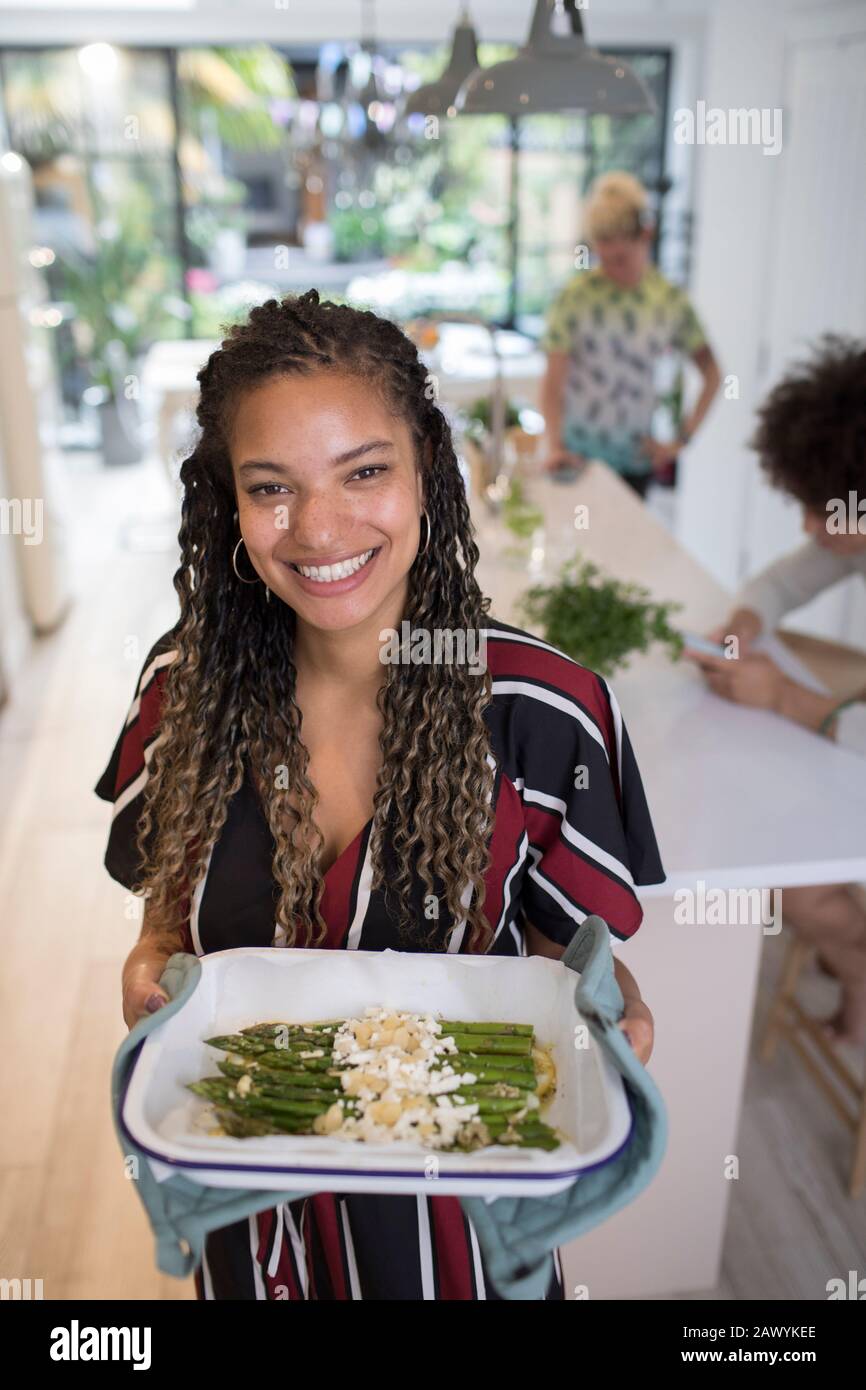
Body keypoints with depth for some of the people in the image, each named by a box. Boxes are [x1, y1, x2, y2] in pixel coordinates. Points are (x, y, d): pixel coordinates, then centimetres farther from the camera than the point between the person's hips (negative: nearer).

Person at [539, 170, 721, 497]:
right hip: (577, 457, -2)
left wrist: (681, 439, 0)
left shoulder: (670, 301, 0)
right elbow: (553, 382, -12)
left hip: (635, 461, 2)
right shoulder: (575, 296, -7)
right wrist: (554, 446, -26)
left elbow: (712, 375, 7)